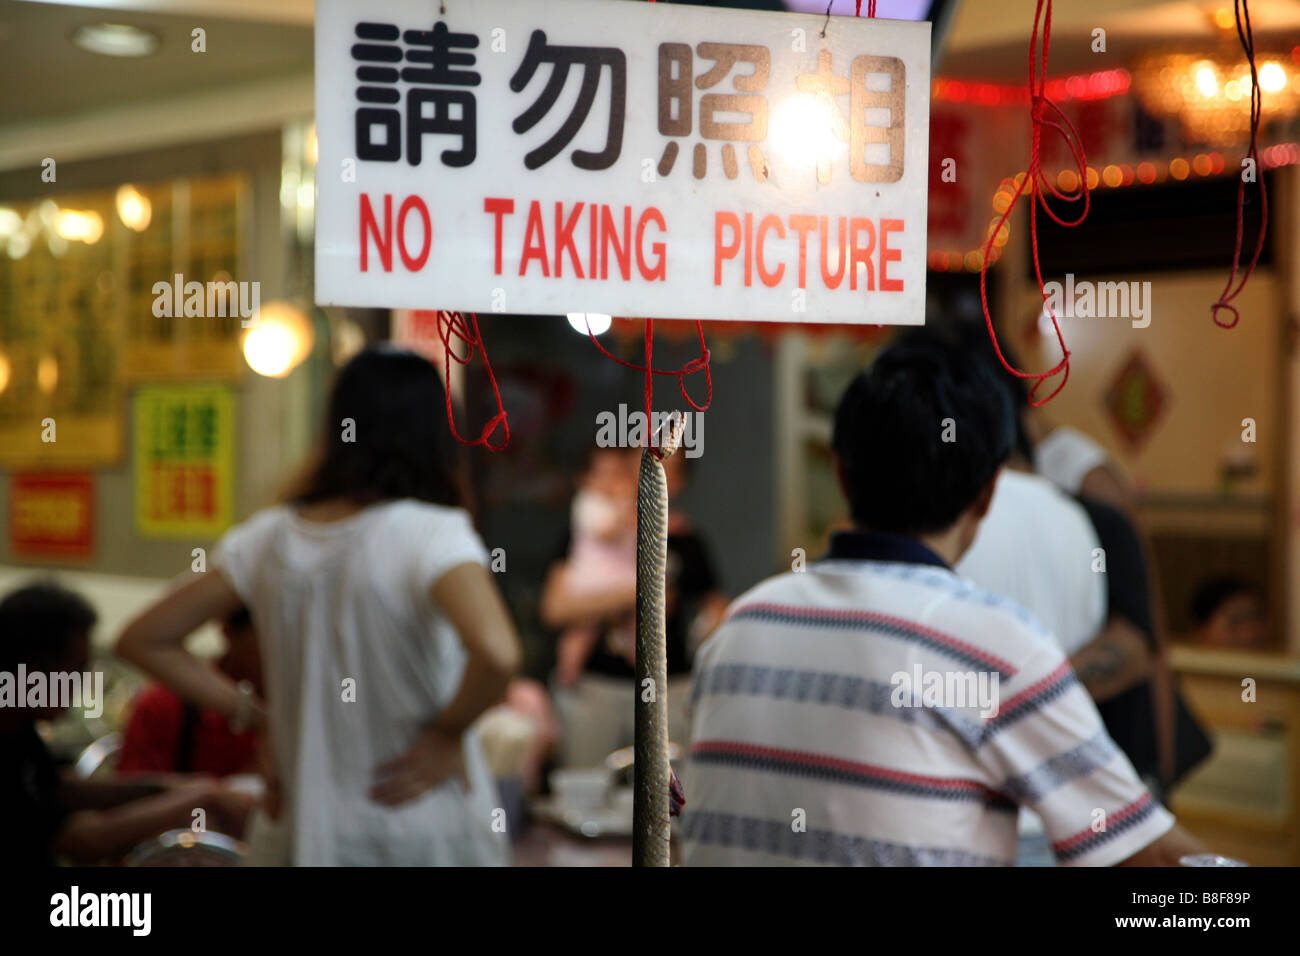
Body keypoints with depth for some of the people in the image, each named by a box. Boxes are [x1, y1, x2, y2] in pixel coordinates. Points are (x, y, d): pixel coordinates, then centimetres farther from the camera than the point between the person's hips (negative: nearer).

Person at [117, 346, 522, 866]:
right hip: (428, 833, -5)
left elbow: (144, 639, 9)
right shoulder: (431, 533, -15)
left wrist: (258, 714, 6)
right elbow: (496, 652, -33)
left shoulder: (268, 538, 2)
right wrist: (447, 735, -14)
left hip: (316, 836, 5)